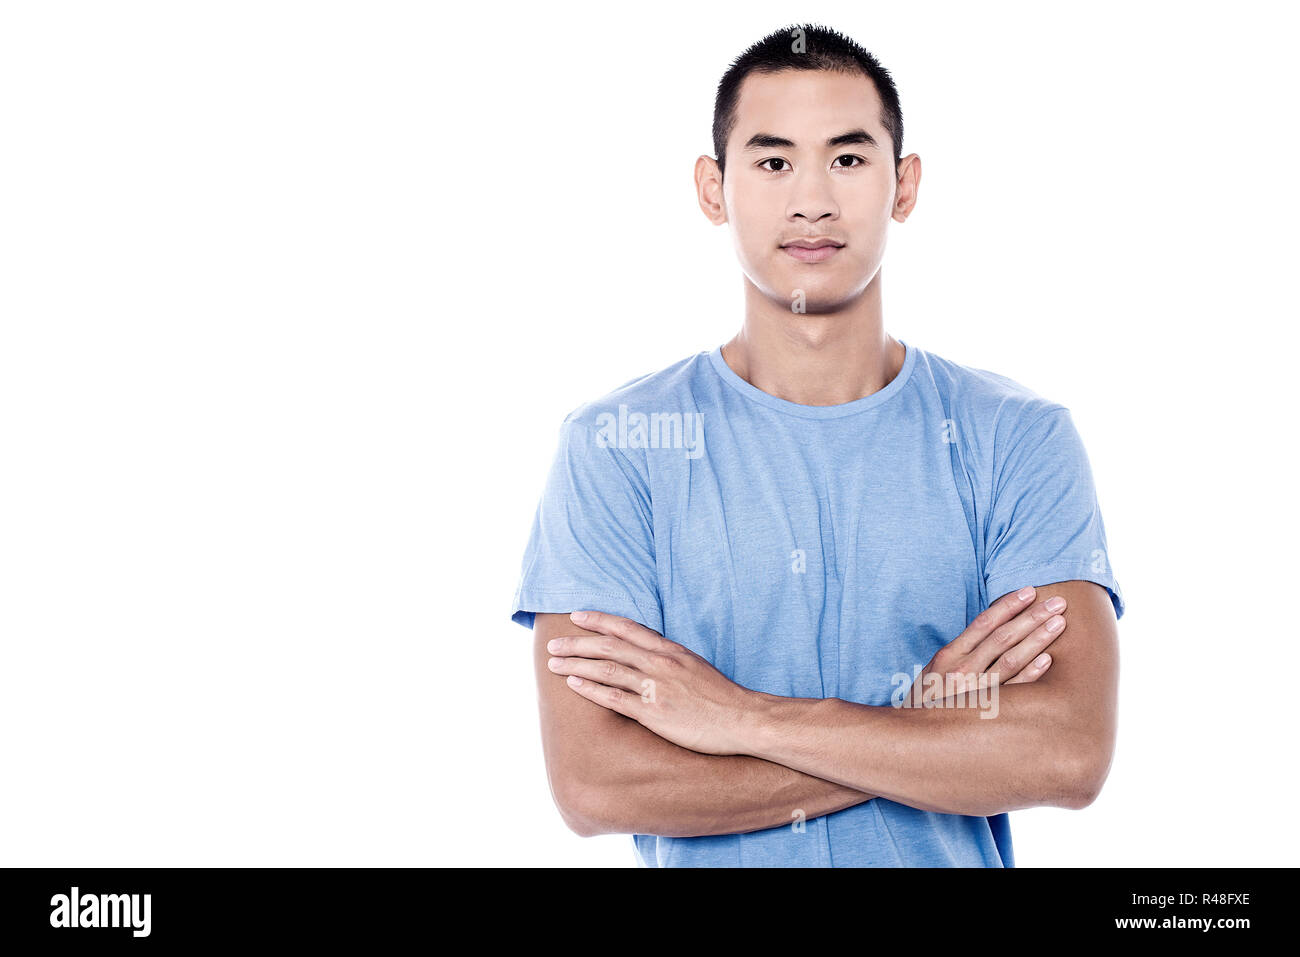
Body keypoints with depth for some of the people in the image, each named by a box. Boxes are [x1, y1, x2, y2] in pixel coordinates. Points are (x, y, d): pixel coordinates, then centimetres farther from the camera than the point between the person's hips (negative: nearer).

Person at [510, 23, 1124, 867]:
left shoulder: (1022, 441, -6)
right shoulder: (614, 448, -9)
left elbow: (1073, 754, -17)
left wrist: (743, 718, -20)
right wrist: (933, 727, -18)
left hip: (955, 857, 1)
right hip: (706, 866, 0)